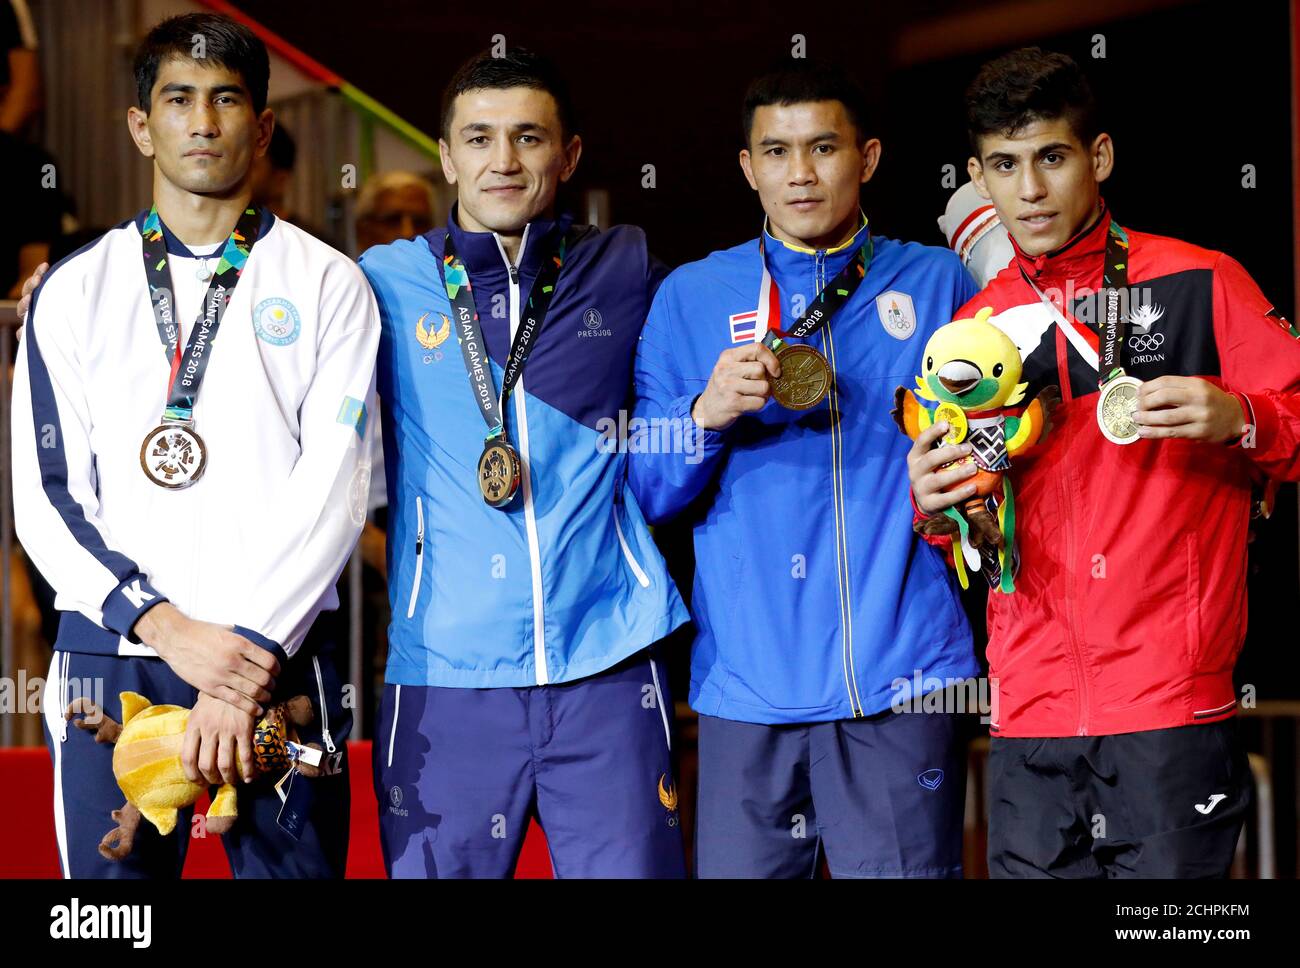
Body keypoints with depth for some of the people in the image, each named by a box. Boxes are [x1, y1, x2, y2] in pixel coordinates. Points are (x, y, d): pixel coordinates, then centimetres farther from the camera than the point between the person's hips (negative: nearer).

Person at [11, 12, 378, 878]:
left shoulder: (327, 285, 7)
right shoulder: (76, 290, 11)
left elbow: (334, 484, -3)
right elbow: (46, 497, 5)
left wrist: (254, 648, -14)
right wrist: (167, 626, -9)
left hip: (276, 660, -1)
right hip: (110, 662, 1)